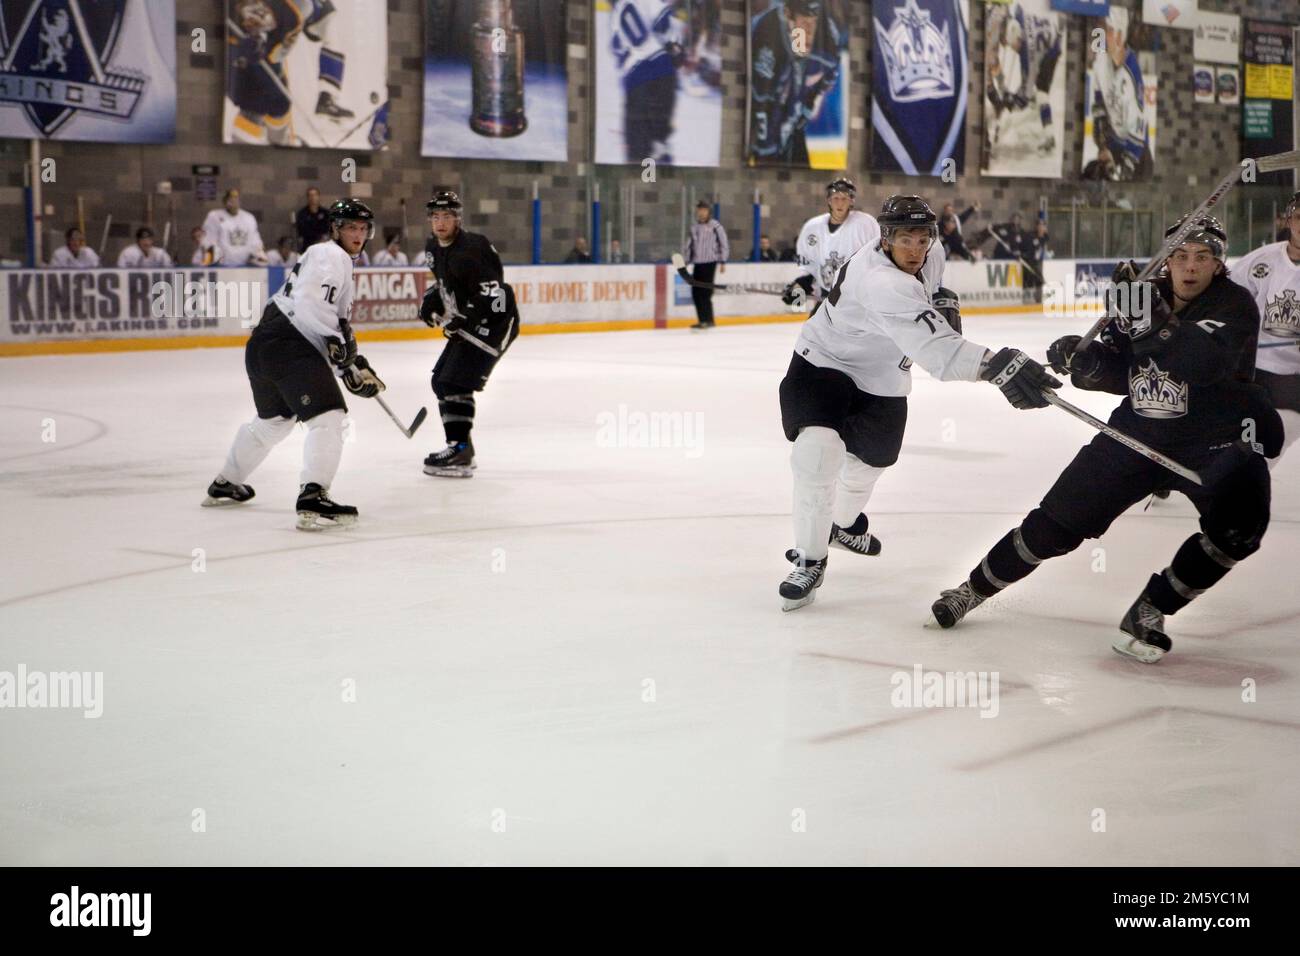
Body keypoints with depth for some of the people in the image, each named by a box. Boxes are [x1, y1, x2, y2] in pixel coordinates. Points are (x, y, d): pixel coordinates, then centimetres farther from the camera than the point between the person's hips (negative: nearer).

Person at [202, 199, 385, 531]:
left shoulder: (336, 260, 27)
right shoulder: (331, 255, -6)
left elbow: (335, 321, 28)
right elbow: (311, 304, -22)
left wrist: (353, 367, 21)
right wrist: (337, 340, -19)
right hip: (289, 345, -11)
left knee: (273, 419, 30)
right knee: (328, 416, -18)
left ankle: (224, 485, 46)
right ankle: (313, 499, -31)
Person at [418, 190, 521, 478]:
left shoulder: (471, 249, -23)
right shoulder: (433, 248, 7)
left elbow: (494, 294, -29)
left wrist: (465, 318, -33)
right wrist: (432, 299, 10)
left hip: (496, 322, -10)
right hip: (466, 324, 10)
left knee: (455, 382, -18)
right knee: (441, 380, 13)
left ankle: (460, 453, -16)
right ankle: (460, 446, 21)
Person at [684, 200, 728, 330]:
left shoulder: (715, 226, -4)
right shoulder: (694, 226, 14)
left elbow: (724, 244, -5)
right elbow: (690, 245, 19)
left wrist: (723, 261, -9)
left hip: (709, 262, -6)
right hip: (697, 263, 6)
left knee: (705, 292, -11)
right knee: (695, 292, 4)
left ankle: (708, 320, -5)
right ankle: (702, 320, 11)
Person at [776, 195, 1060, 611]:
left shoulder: (929, 255, -13)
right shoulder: (881, 283, -41)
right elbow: (936, 348, -55)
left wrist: (943, 300, -5)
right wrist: (999, 365, -67)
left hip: (882, 379, 8)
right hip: (824, 361, -8)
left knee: (870, 458, 22)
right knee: (817, 453, -26)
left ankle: (844, 523, 55)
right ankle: (810, 560, -9)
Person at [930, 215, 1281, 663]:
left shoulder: (1234, 304, -15)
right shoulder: (1147, 292, 0)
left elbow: (1205, 365, -34)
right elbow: (1118, 373, 3)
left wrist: (1154, 323, -45)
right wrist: (1082, 359, -17)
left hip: (1217, 441, -3)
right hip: (1138, 431, 4)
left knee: (1237, 525, -30)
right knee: (1057, 521, 4)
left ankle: (1148, 612, -14)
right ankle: (974, 588, 23)